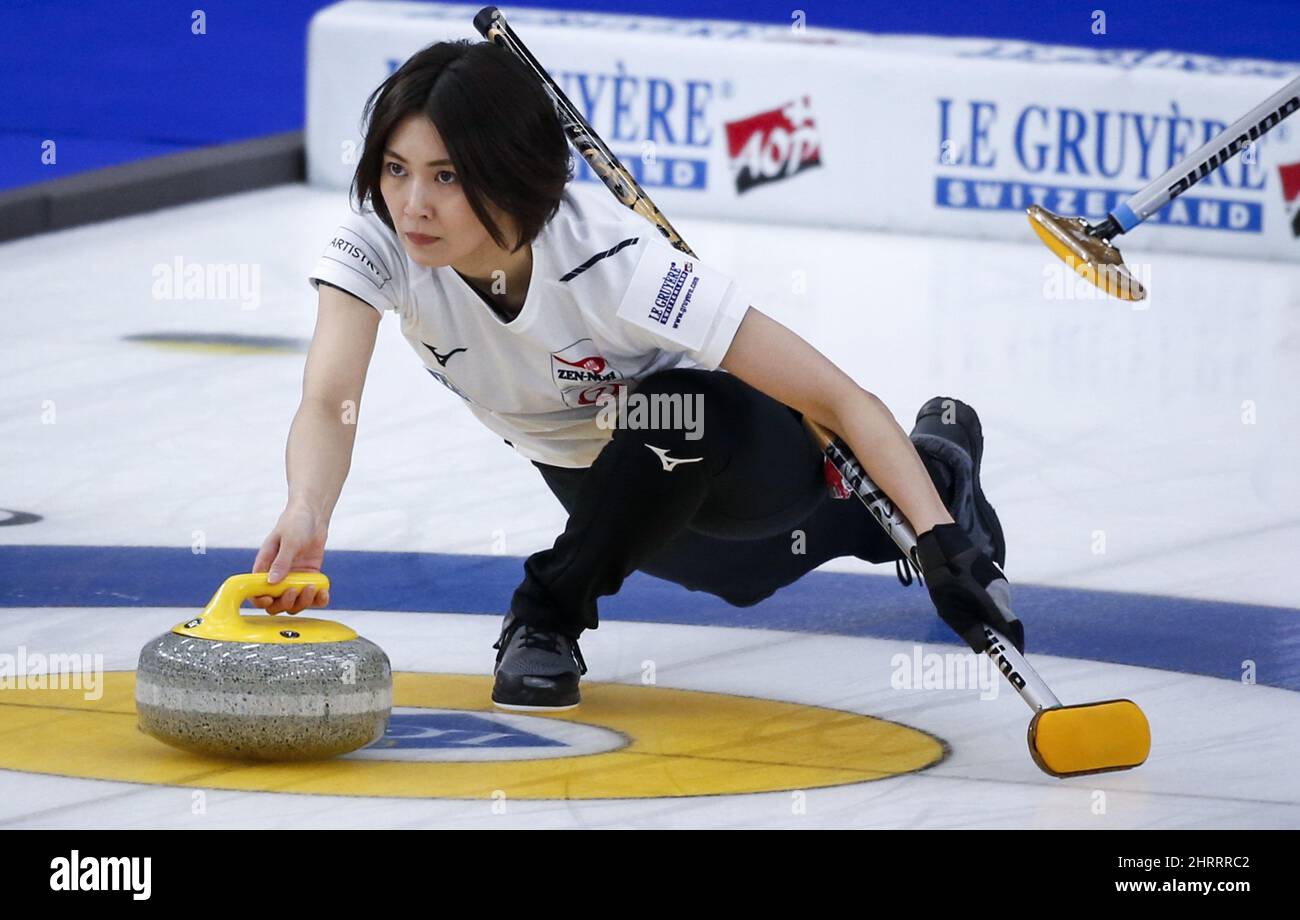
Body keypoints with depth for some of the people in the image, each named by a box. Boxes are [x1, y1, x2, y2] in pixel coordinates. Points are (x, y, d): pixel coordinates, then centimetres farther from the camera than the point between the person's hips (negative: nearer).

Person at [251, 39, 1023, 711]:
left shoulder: (611, 260, -42)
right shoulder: (377, 242, -31)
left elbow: (840, 398, -42)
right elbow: (329, 404, -45)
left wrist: (944, 540, -53)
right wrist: (305, 517, -67)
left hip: (729, 441, -6)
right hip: (582, 465, 6)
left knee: (679, 416, -40)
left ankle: (551, 611, -12)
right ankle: (935, 461, 54)